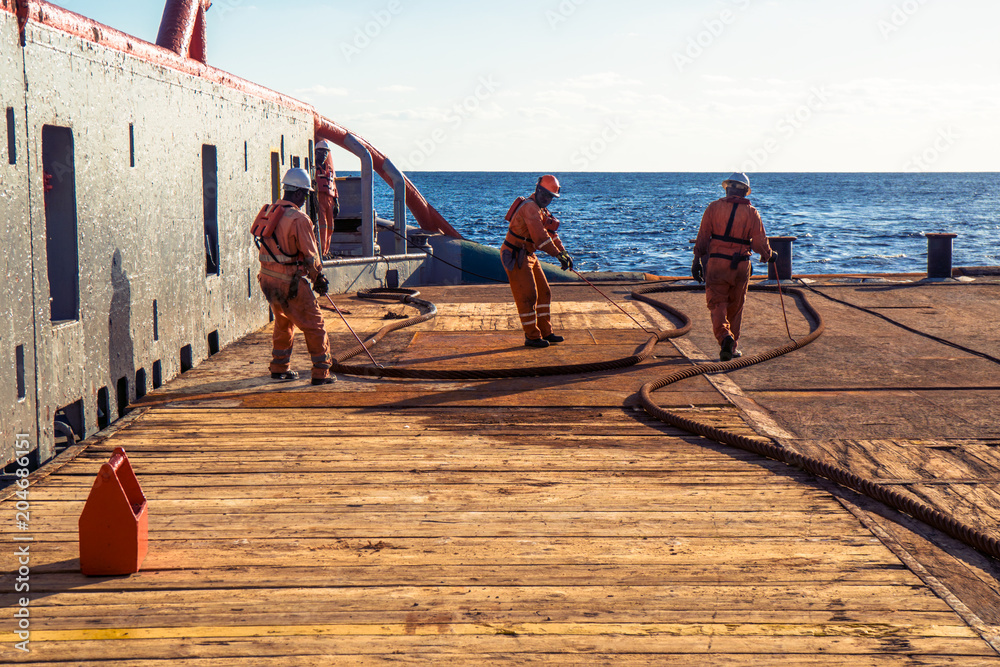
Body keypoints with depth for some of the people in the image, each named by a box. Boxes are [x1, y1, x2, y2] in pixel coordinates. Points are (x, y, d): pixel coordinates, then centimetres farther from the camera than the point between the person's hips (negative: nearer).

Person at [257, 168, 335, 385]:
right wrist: (319, 279, 3)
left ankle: (279, 367, 31)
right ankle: (320, 373, 3)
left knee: (283, 322, 26)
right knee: (314, 325, 2)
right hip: (290, 283, -8)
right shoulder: (299, 219, -18)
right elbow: (310, 255, -14)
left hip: (267, 279, 8)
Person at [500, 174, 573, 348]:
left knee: (543, 293, 11)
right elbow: (540, 236, -30)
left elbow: (550, 233, 18)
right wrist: (558, 255, -30)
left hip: (527, 255, 10)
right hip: (514, 257, -10)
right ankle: (532, 337, 0)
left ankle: (545, 332, 17)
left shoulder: (541, 209, 12)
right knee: (527, 295, -8)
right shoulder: (530, 207, -21)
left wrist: (565, 253, 9)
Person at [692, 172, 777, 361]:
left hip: (716, 262, -1)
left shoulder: (714, 207, 2)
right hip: (740, 265, 1)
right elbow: (760, 242, -1)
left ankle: (724, 337, -25)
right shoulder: (751, 212, 2)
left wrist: (697, 261, 4)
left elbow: (703, 236, 0)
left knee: (717, 303, -1)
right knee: (735, 306, 14)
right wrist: (769, 255, 18)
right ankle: (733, 347, 19)